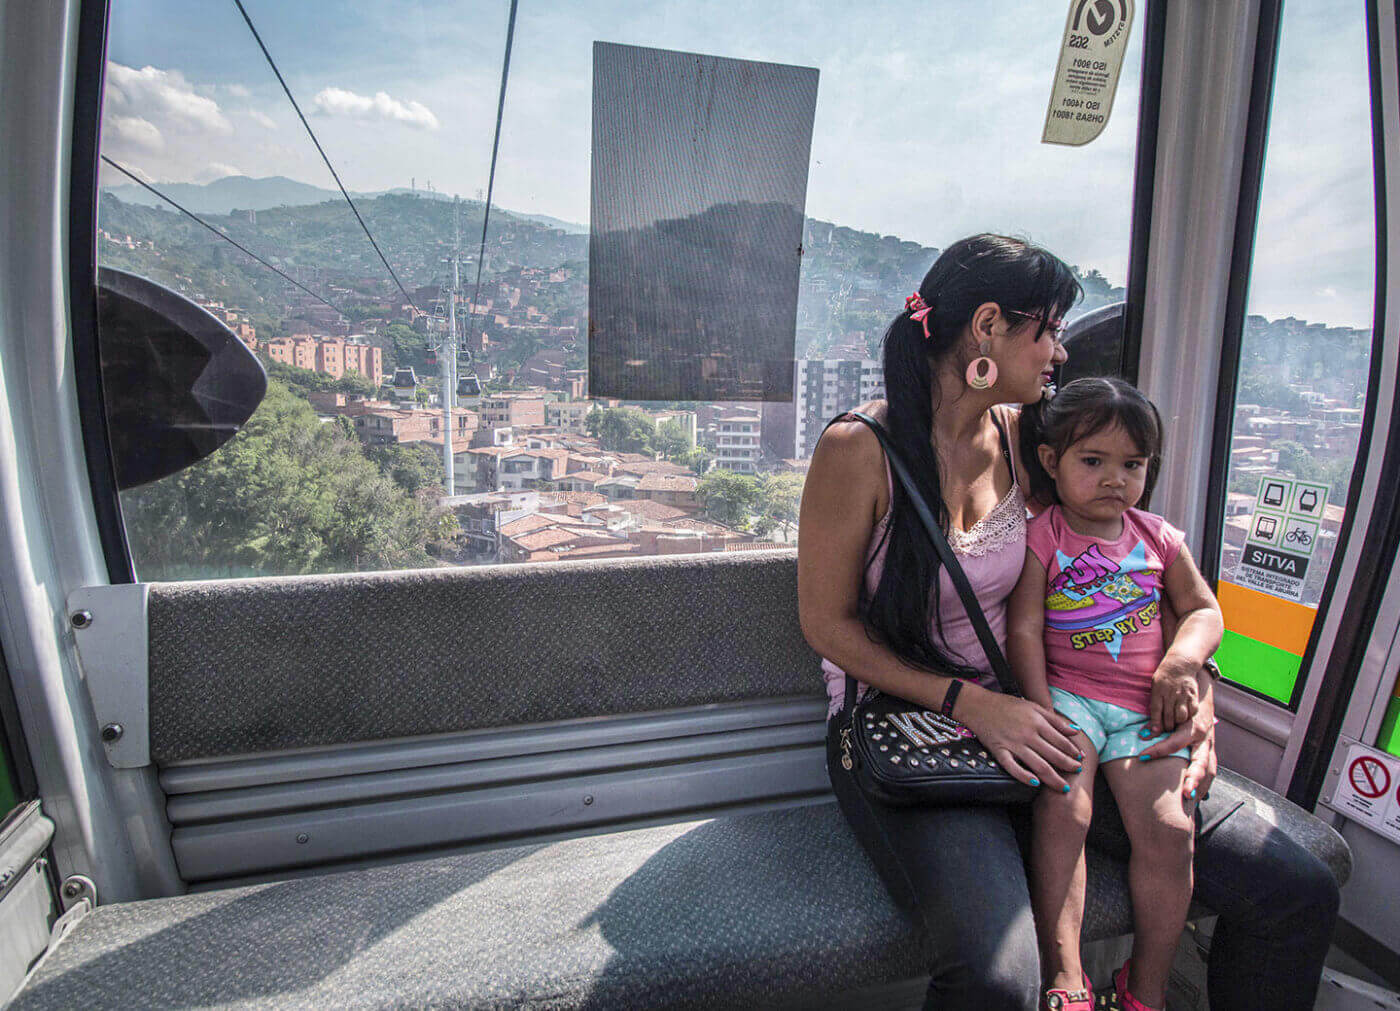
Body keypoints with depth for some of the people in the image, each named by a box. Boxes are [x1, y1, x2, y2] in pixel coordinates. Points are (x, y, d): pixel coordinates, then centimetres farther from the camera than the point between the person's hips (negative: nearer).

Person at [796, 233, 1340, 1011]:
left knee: (1300, 896, -3)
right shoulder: (859, 448, -13)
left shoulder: (1022, 434, 5)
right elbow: (827, 624, -9)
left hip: (1022, 715, 6)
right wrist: (969, 704, -18)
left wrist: (1192, 680, -2)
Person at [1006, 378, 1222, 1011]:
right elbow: (1024, 630, -6)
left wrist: (1180, 663, -4)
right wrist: (1042, 713, -16)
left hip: (1144, 709, 4)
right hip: (1067, 696, -3)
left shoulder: (1157, 537, 13)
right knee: (1063, 807, -26)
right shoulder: (1041, 537, -1)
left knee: (1170, 828, -12)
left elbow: (1203, 609, 18)